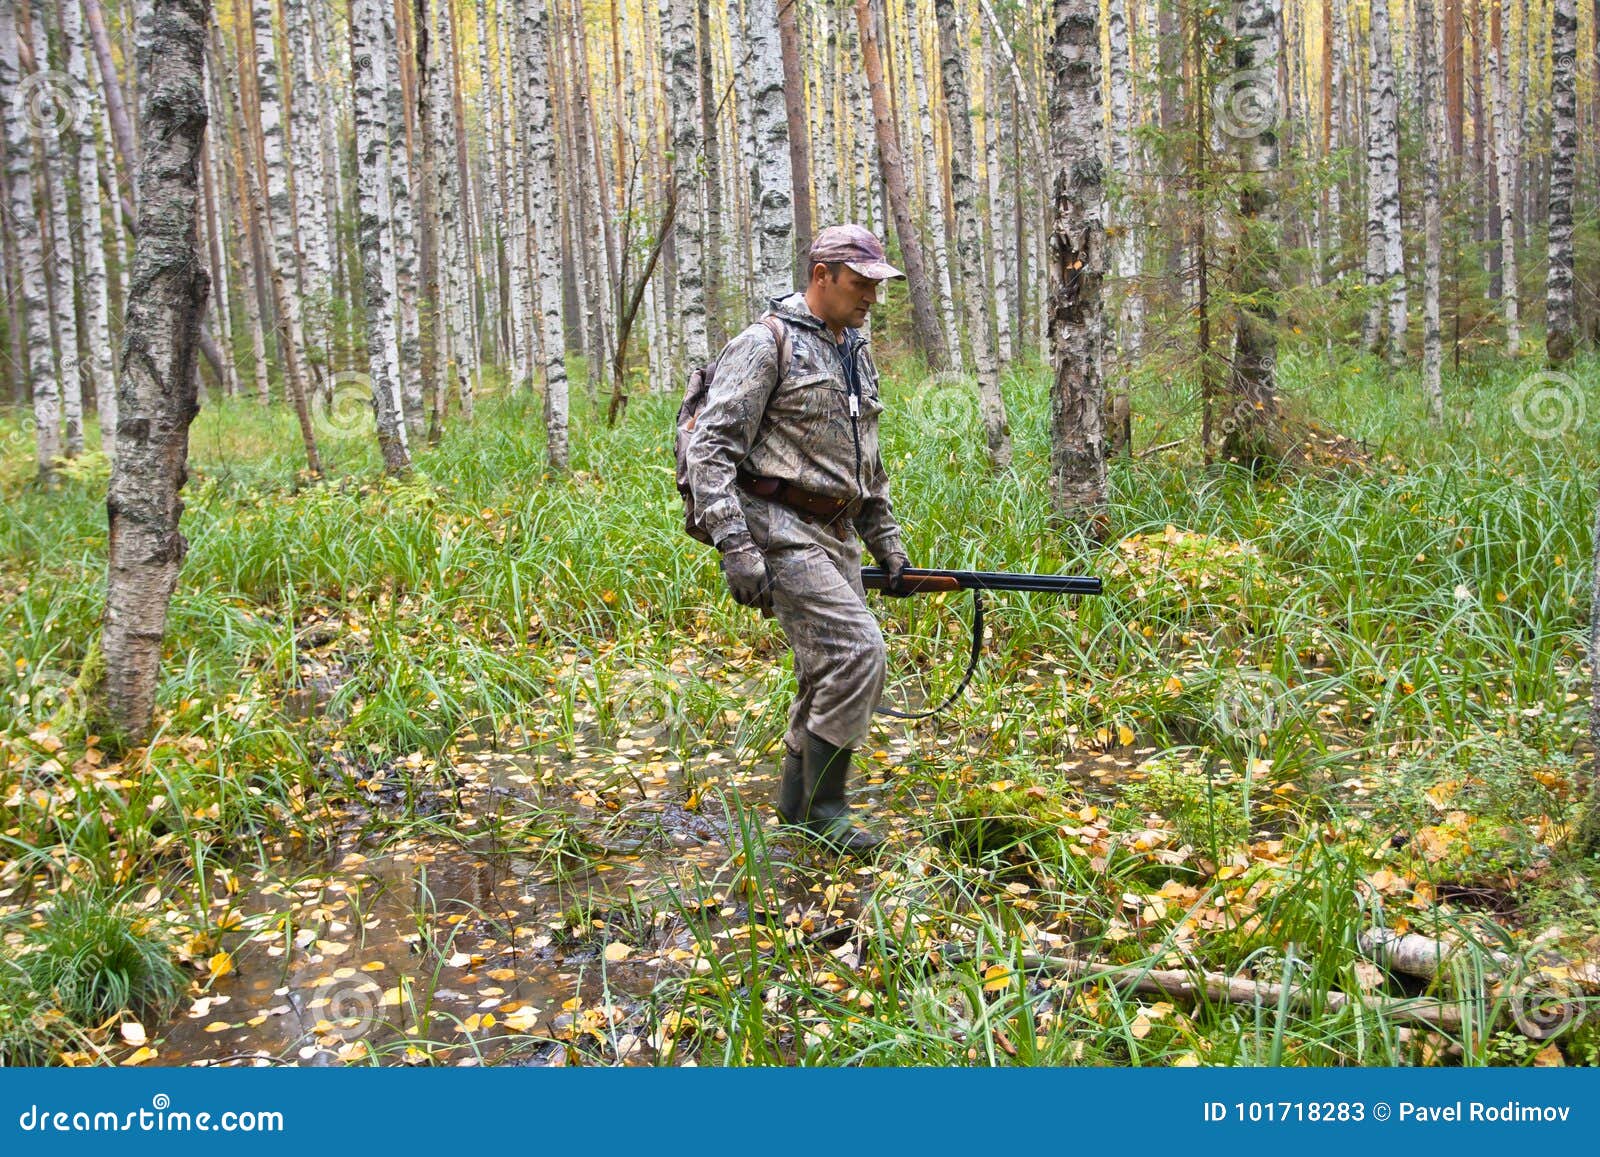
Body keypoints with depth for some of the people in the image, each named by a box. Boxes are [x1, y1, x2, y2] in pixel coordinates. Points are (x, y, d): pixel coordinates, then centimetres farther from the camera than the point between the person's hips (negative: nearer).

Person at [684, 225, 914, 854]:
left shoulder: (856, 354, 18)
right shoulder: (766, 344, -9)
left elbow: (868, 464, 26)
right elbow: (711, 446, -15)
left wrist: (888, 546, 20)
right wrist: (735, 549, -23)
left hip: (836, 533, 9)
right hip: (780, 532, -8)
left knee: (829, 672, 10)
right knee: (857, 651, -17)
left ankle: (796, 801, 26)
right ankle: (823, 806, -4)